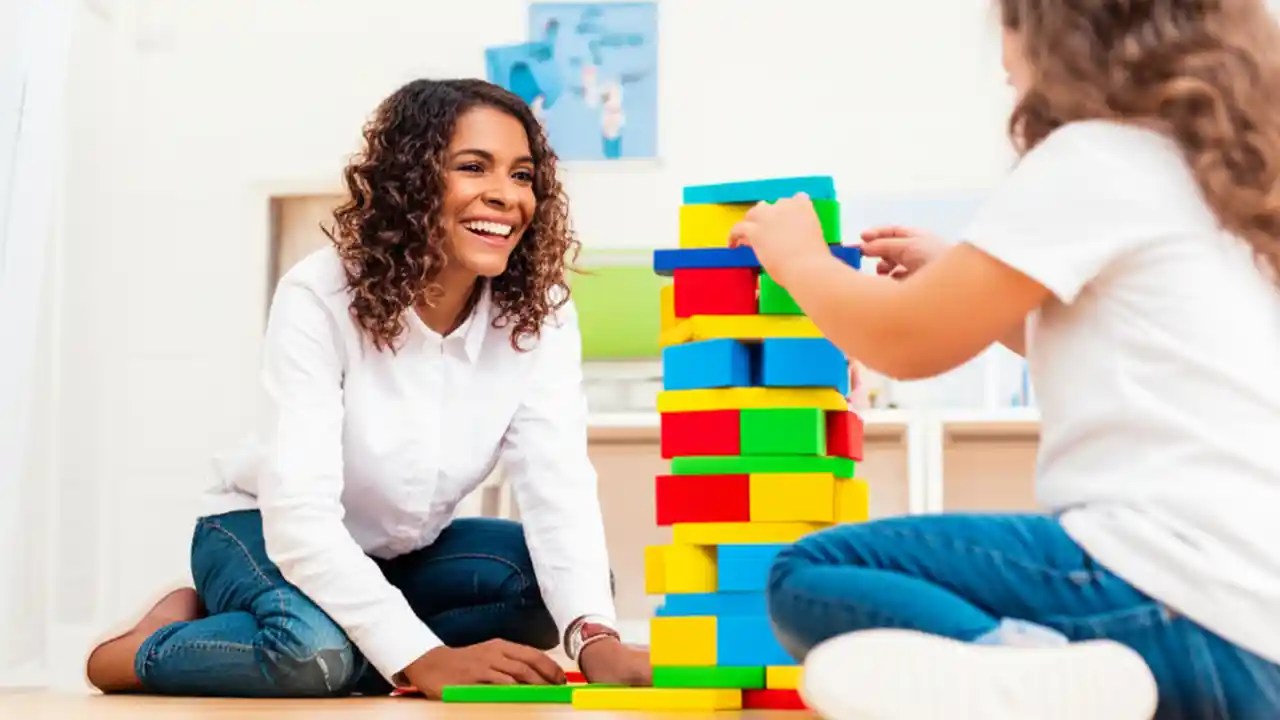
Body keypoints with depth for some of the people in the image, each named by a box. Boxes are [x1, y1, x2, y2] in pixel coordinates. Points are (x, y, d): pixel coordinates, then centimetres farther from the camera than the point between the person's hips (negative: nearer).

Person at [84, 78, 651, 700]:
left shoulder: (540, 312, -17)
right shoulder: (320, 297, -28)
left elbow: (559, 485, -27)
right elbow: (300, 514, -35)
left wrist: (594, 639, -46)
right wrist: (422, 658, -45)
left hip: (406, 550, 5)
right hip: (269, 533, -4)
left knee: (558, 584, -21)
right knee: (315, 648, -36)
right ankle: (146, 652, -7)